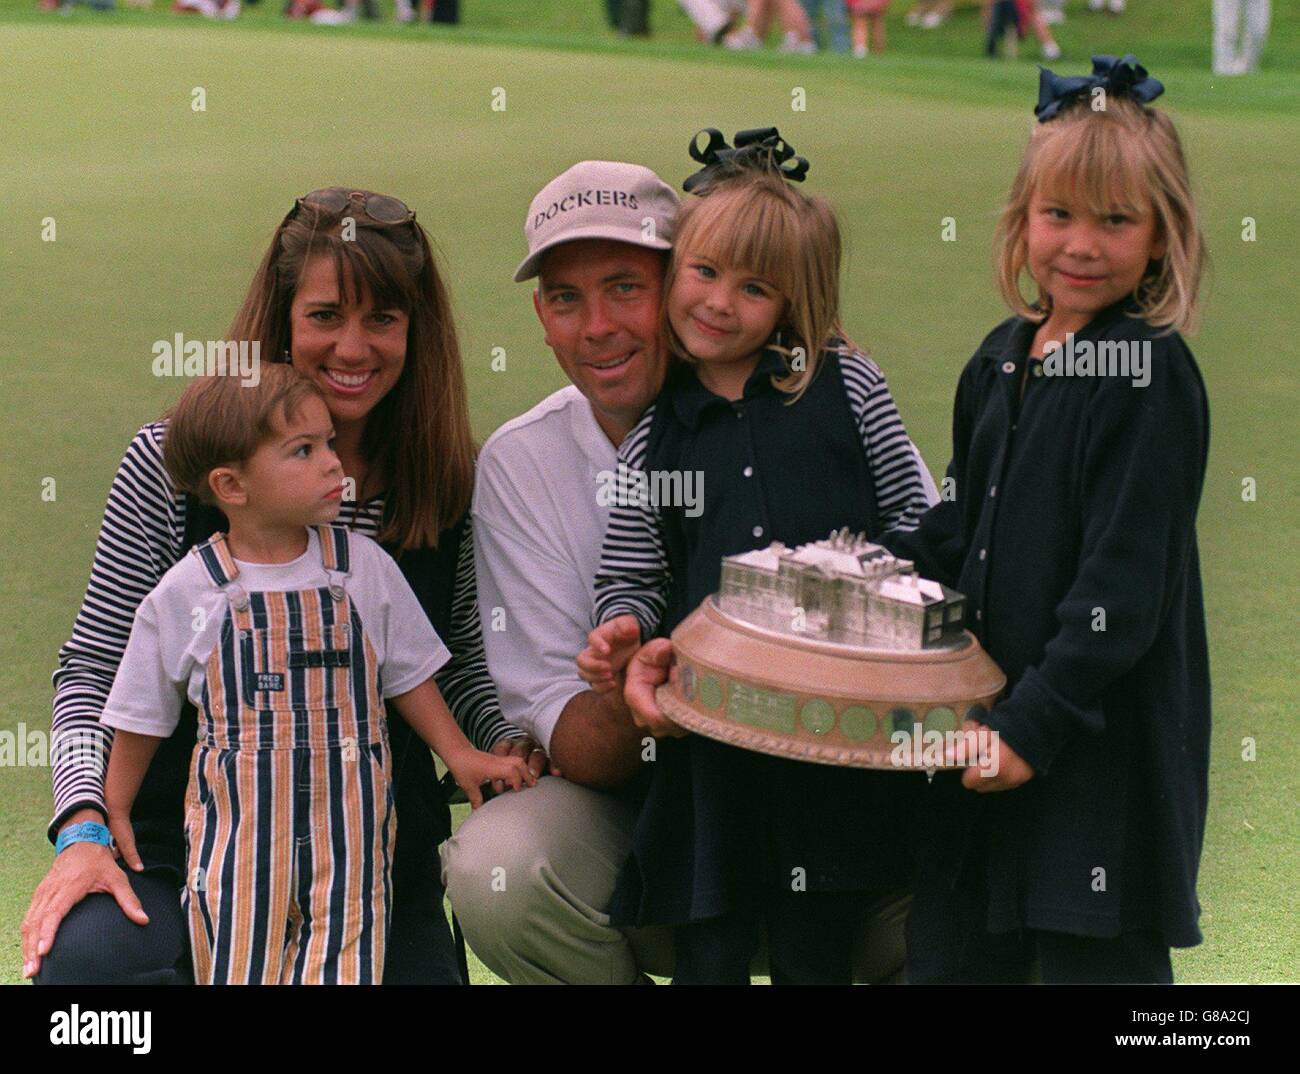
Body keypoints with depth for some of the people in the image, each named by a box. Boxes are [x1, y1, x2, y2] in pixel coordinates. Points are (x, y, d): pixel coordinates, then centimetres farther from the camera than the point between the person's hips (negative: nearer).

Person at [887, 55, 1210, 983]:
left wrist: (1035, 722, -21)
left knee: (1093, 956, -1)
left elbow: (1123, 584, -18)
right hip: (988, 719, 8)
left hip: (1105, 738, -8)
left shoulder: (1150, 376, -13)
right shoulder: (1002, 360, 11)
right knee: (948, 953, 12)